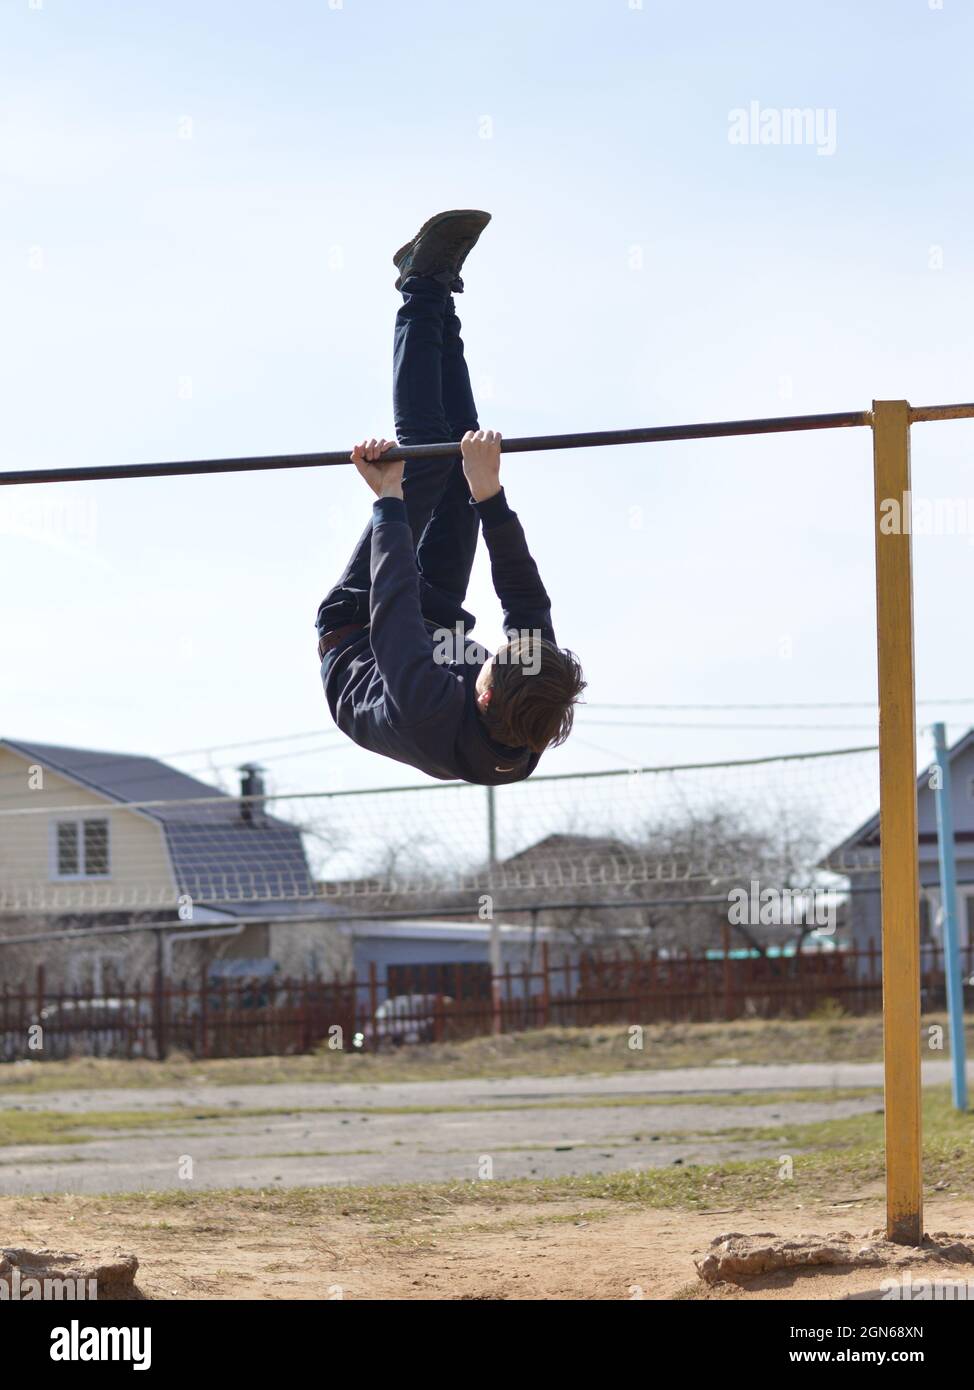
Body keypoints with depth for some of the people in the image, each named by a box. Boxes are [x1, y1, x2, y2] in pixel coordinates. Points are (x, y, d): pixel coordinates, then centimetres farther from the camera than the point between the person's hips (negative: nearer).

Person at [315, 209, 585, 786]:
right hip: (440, 623, 4)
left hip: (352, 633, -4)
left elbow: (393, 602, -39)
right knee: (466, 454, -1)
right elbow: (528, 601, -25)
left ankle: (425, 290, 11)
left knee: (427, 451, -9)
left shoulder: (432, 717, -49)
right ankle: (435, 303, 20)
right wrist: (489, 495, -27)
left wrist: (390, 501, -28)